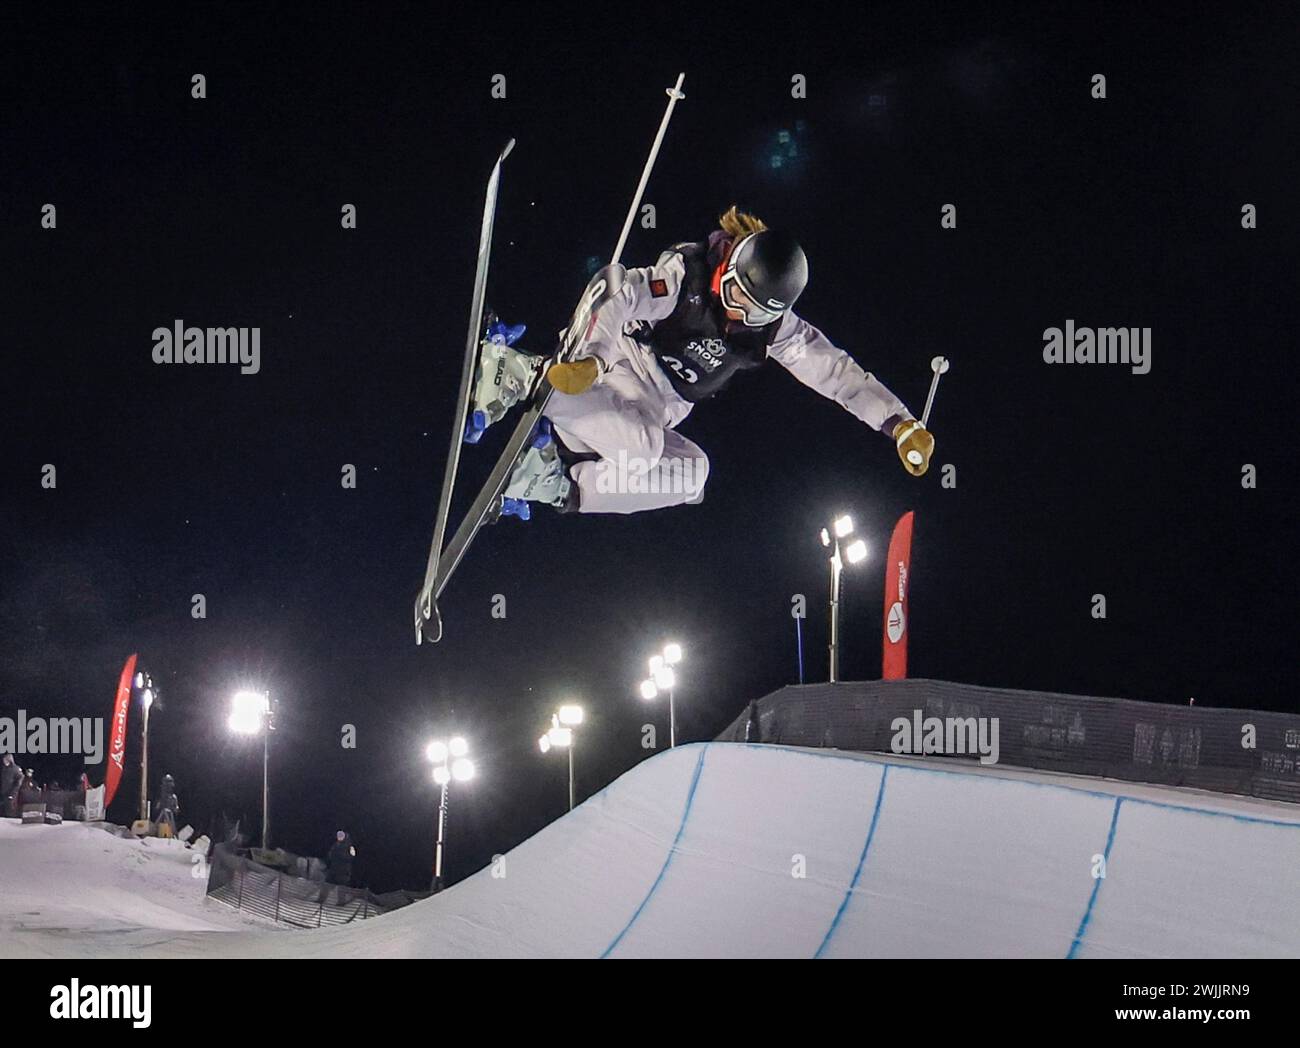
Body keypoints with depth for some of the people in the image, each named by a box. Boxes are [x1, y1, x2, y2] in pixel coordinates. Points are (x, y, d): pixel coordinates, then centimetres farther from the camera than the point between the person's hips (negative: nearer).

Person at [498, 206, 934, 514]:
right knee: (643, 444, -34)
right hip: (617, 371, -7)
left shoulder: (775, 326, 1)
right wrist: (590, 360, -43)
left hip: (658, 416, 7)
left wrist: (899, 423, -9)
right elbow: (621, 302, -26)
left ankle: (567, 489, -18)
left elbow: (836, 370, 0)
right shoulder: (685, 273, -14)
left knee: (692, 473, -19)